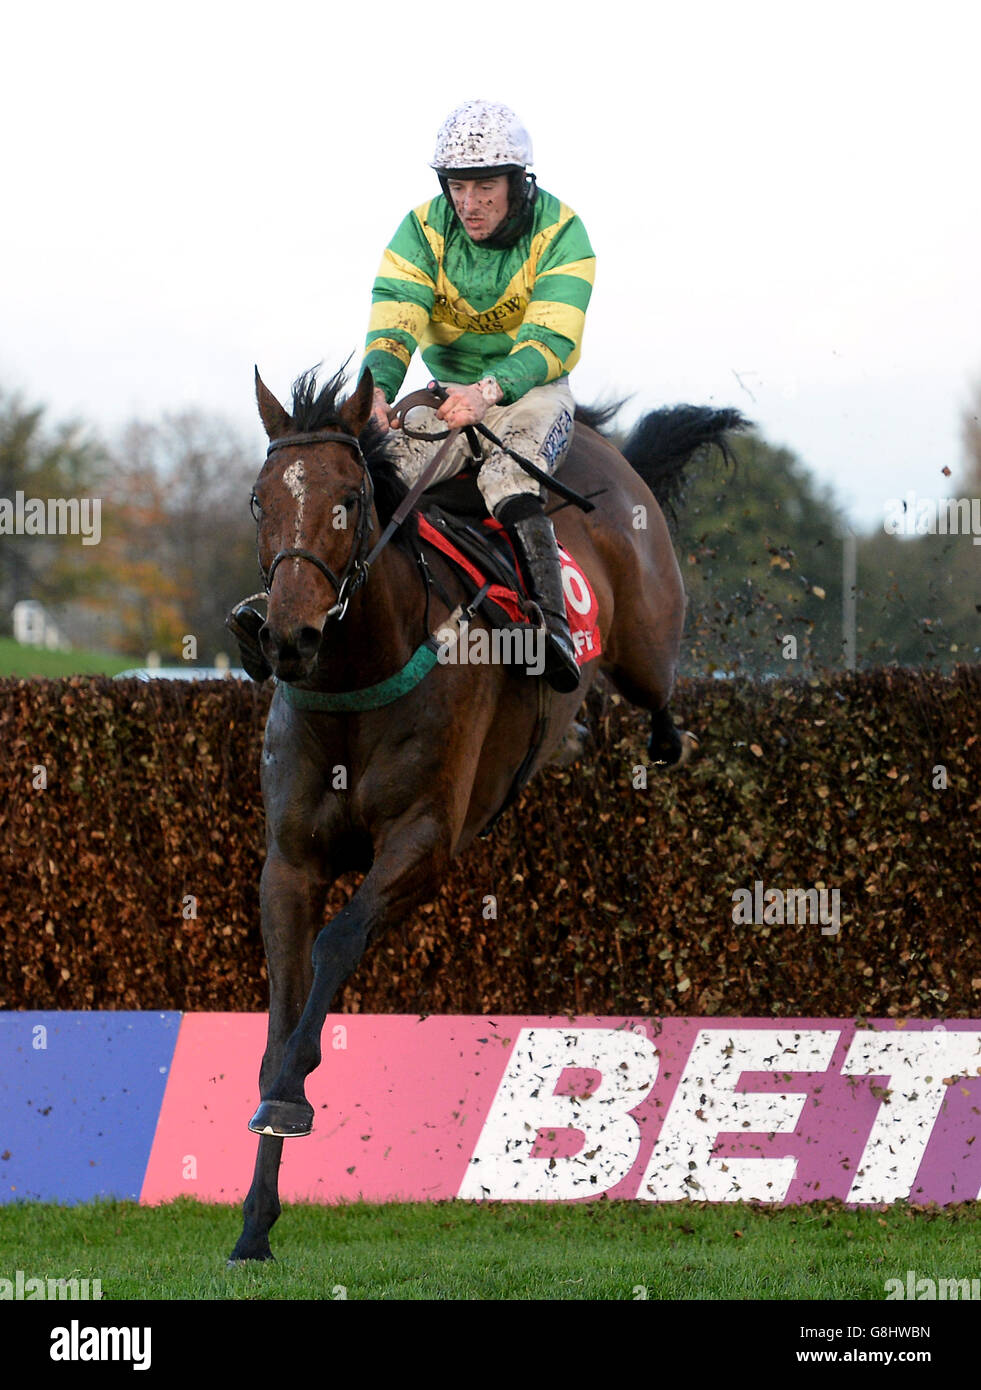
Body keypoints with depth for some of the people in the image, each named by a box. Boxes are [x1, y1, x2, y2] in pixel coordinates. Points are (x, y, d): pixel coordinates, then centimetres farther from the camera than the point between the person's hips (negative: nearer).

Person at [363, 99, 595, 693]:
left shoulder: (559, 232, -11)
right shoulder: (424, 231, -4)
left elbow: (551, 340, -21)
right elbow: (393, 325, -15)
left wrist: (489, 391, -41)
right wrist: (376, 389, -38)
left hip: (533, 391, -3)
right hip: (449, 388, 3)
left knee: (509, 474, -36)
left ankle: (550, 624, -47)